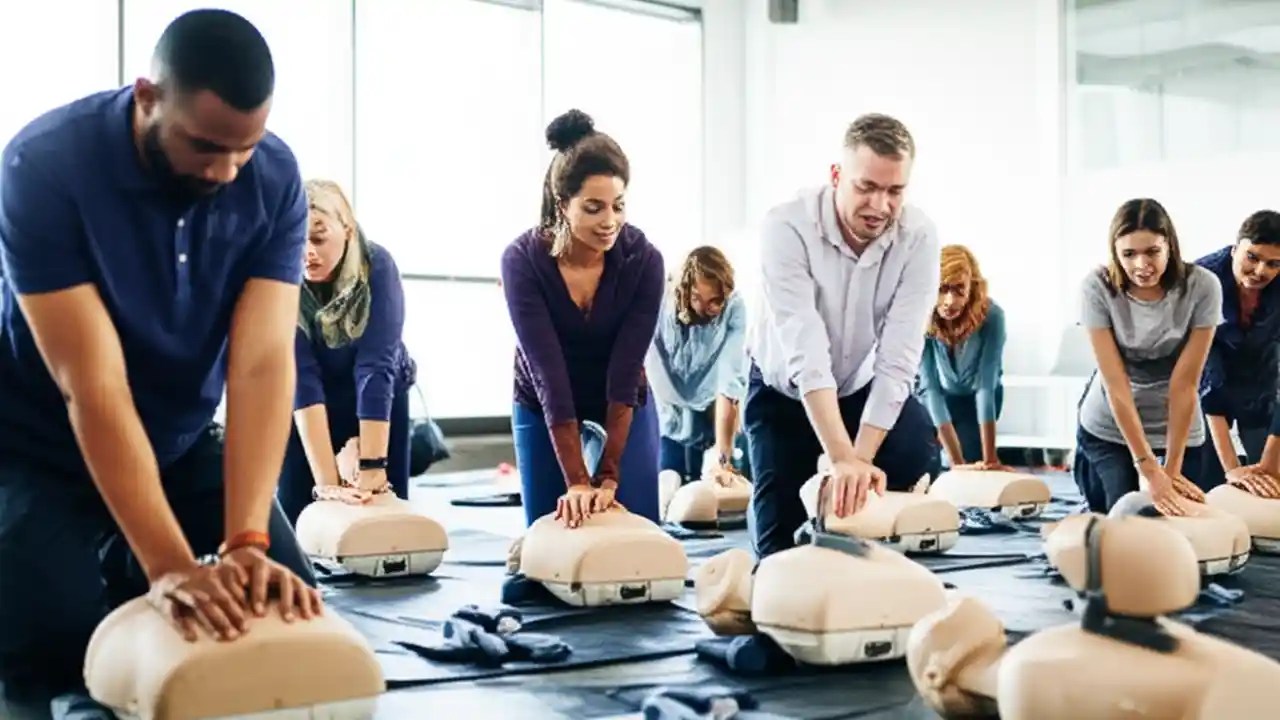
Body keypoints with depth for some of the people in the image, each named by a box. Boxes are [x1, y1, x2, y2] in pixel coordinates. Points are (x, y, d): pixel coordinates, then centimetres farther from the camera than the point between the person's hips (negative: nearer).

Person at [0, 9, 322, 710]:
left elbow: (263, 363, -24)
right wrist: (168, 566, -38)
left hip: (184, 445, 4)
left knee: (291, 622, -3)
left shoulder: (275, 179, -17)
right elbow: (92, 386, -32)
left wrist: (246, 541, -36)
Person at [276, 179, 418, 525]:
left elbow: (376, 366, -33)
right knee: (295, 514, -5)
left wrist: (372, 470, -37)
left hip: (380, 403, 0)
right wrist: (326, 480, -40)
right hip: (308, 412, 0)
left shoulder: (377, 267, -29)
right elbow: (300, 378, -33)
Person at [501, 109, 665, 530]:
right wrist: (577, 480, -35)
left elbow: (626, 373, -25)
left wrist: (609, 476, -28)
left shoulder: (644, 259, -25)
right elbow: (548, 374, -31)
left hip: (624, 403, 1)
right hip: (541, 406, 0)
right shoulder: (522, 260, -28)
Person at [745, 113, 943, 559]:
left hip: (864, 388, 2)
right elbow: (805, 354, -40)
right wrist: (843, 459, -49)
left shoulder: (918, 236, -24)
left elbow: (897, 358, -28)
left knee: (920, 461, -25)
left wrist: (861, 458, -37)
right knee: (780, 542, -8)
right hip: (784, 391, -2)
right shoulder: (788, 228, -32)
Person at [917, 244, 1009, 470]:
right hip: (939, 398, 0)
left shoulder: (991, 316, -33)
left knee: (972, 464, -8)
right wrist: (955, 461, -42)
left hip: (977, 398, 0)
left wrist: (989, 459, -41)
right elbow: (930, 389, -36)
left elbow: (986, 386, -35)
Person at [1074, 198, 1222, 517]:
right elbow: (1115, 383, -23)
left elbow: (1184, 384, -18)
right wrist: (1148, 469, -27)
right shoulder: (1097, 287, -21)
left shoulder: (1201, 287, -20)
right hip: (1108, 429, -1)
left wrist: (1172, 467, -18)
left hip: (1178, 430, 1)